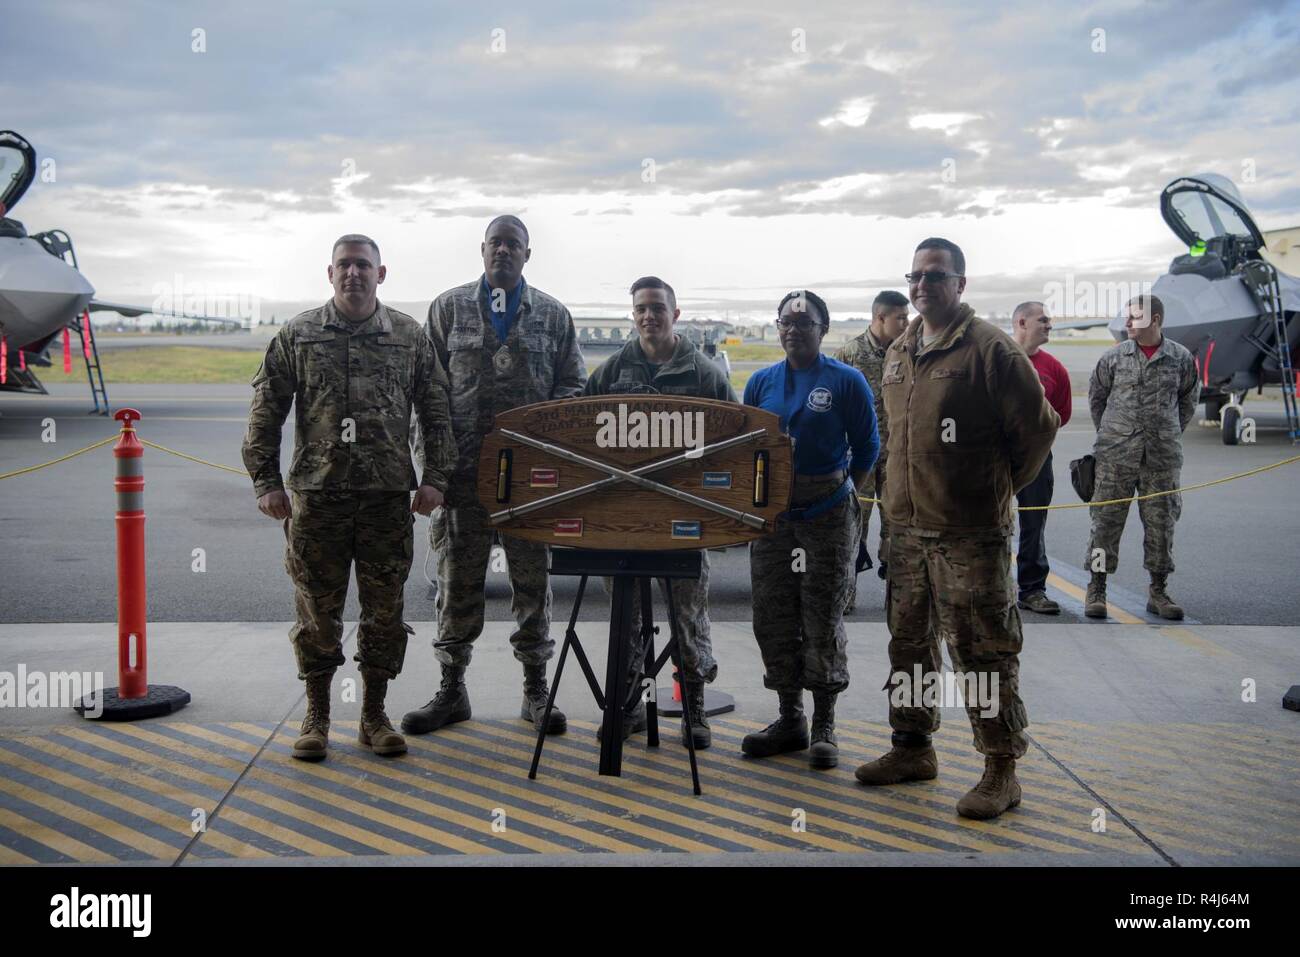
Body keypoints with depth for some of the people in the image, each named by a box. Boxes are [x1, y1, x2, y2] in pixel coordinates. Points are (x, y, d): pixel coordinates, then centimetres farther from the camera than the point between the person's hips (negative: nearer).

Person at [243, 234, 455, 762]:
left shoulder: (410, 336, 6)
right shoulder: (297, 335, 4)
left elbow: (435, 412, 8)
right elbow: (266, 412, 4)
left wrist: (435, 477, 0)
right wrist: (266, 481, -2)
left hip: (390, 495, 1)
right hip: (316, 494, -1)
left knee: (384, 609, 6)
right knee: (317, 609, 6)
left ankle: (374, 715, 20)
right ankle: (316, 715, 20)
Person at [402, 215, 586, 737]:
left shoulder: (553, 314, 8)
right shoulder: (449, 308, 6)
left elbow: (572, 385, 9)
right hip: (464, 472, 0)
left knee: (533, 580, 7)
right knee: (458, 582, 7)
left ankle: (535, 689, 19)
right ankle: (451, 689, 19)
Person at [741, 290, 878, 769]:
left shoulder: (847, 382, -3)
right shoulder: (761, 382, 8)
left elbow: (867, 447, 2)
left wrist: (844, 494, 0)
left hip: (827, 512, -4)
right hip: (771, 510, 4)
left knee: (823, 619, -1)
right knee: (773, 617, 6)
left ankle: (824, 726, 10)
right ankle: (790, 719, 19)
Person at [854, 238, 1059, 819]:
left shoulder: (991, 350, -10)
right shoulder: (897, 355, 13)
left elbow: (1039, 427, -7)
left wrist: (1001, 488, 1)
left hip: (970, 535, -7)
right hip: (906, 527, 8)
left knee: (982, 651, -2)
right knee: (909, 643, 16)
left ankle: (1001, 770, 10)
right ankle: (913, 748, 32)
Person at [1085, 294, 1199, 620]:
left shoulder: (1180, 358, 3)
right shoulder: (1114, 357, 1)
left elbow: (1188, 398, 17)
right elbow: (1095, 395, 14)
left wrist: (1171, 433, 15)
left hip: (1163, 457, 1)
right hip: (1116, 455, -1)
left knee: (1161, 522, 6)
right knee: (1106, 520, 0)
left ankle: (1158, 592, 18)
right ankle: (1096, 589, 8)